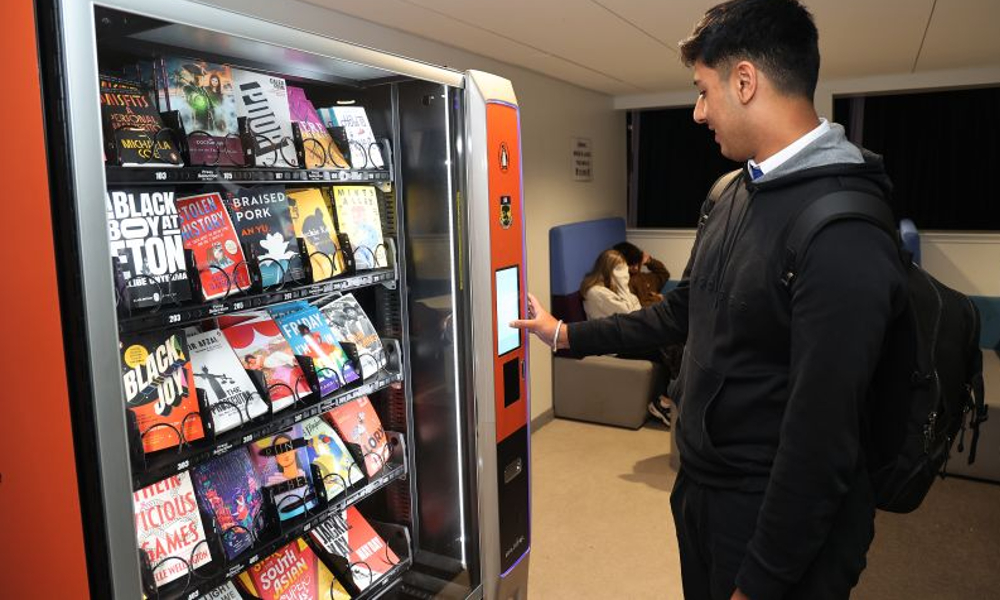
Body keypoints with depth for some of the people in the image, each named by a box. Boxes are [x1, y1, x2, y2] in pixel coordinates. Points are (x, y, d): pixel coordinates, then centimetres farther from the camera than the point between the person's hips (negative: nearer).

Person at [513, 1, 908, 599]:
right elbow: (683, 312, 15)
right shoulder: (733, 195, 3)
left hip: (780, 520, -8)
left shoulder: (845, 237, -26)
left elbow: (823, 437, -25)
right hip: (698, 486, 8)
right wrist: (567, 334, 19)